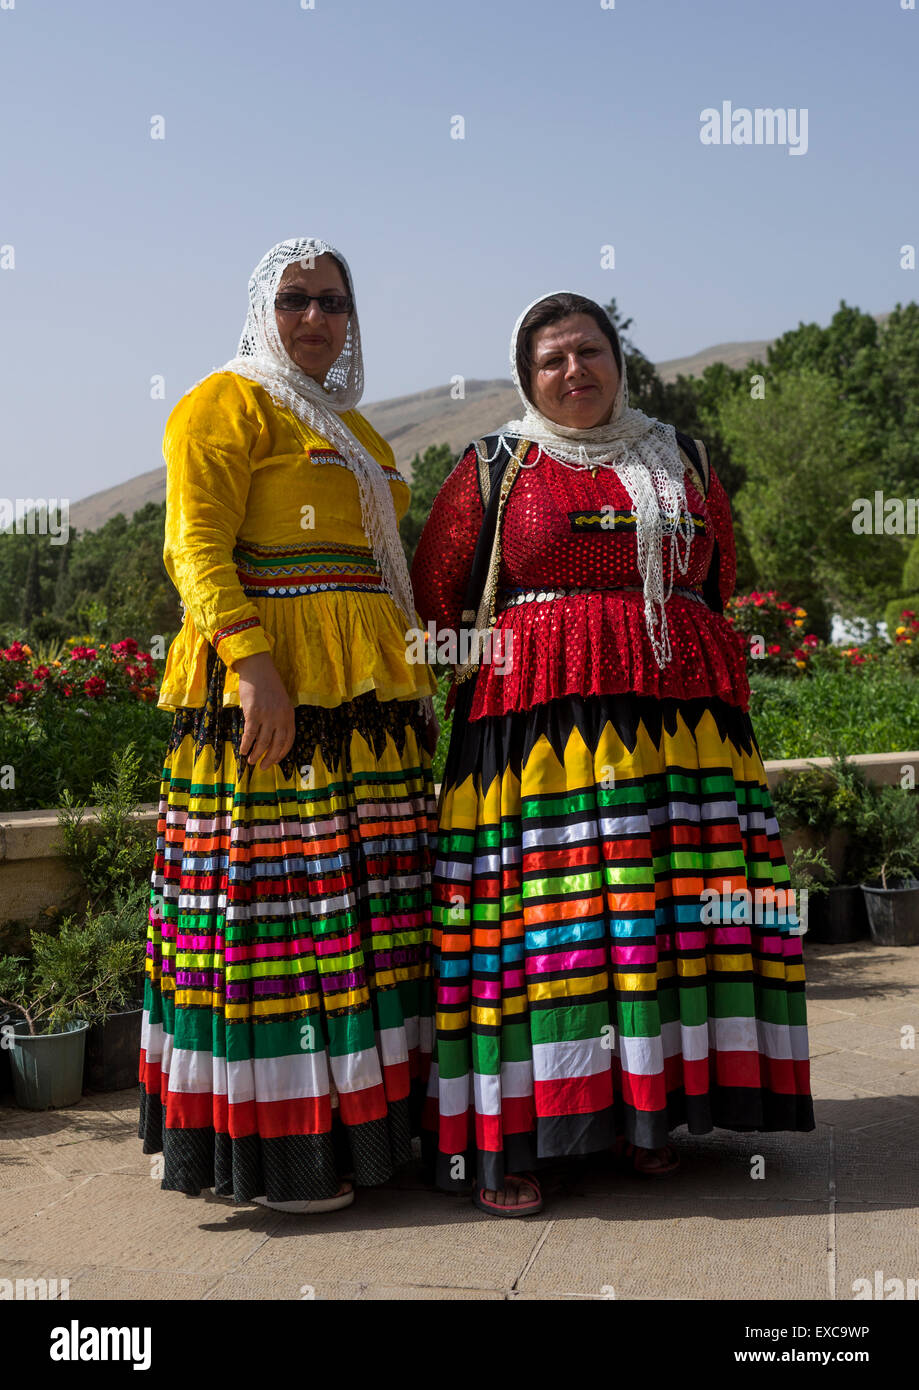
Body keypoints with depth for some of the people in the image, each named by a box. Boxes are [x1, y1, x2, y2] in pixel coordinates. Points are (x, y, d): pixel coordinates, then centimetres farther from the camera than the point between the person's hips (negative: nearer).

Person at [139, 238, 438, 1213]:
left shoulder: (350, 424, 25)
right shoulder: (227, 401, 1)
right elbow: (196, 545, -11)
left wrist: (407, 677, 20)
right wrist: (248, 658, -23)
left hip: (367, 692, 8)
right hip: (270, 686, -8)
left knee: (361, 899, 9)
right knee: (276, 896, -7)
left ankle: (351, 1114, 20)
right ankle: (276, 1149, 2)